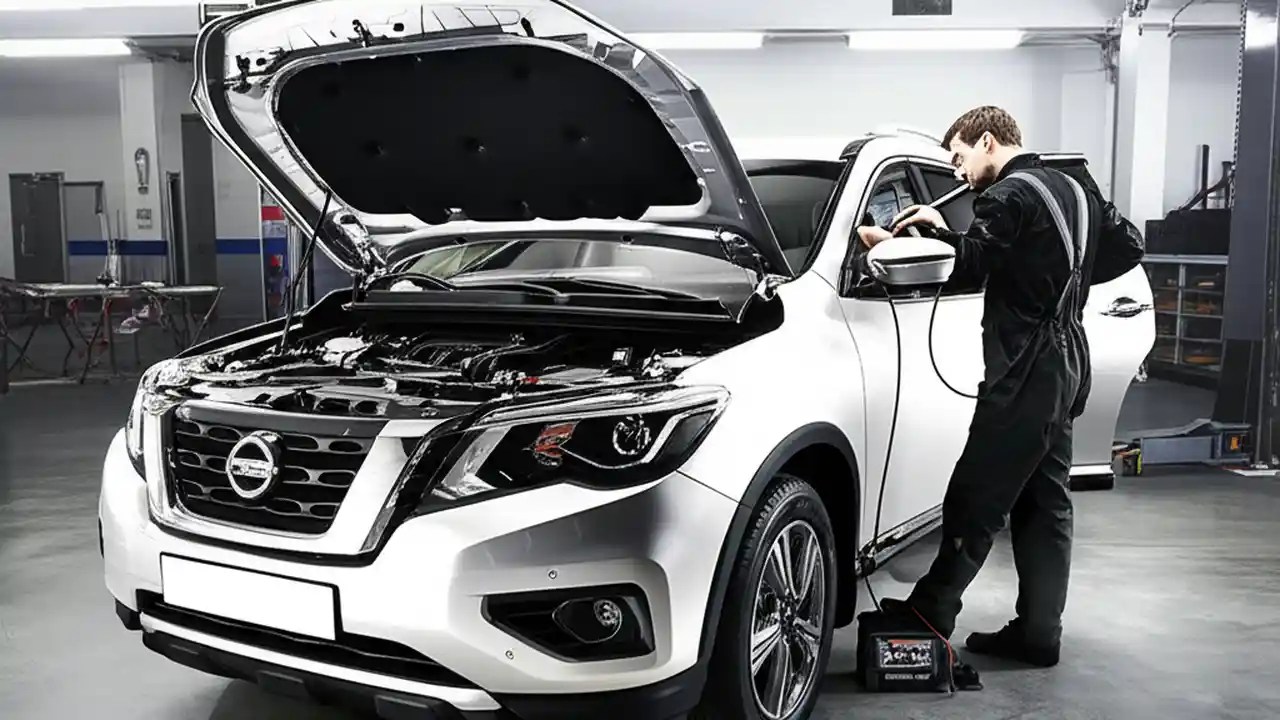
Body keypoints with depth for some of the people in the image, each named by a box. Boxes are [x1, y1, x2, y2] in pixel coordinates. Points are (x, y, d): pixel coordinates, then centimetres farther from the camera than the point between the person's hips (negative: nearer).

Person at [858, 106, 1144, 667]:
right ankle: (1038, 632, 15)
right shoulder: (1075, 188, 17)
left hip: (1026, 369, -9)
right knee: (1044, 503, 10)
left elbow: (970, 265, -20)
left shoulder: (1009, 196, -11)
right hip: (1066, 363, 10)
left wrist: (934, 230, -6)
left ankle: (930, 612, 3)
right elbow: (1130, 246, 22)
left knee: (975, 499, -4)